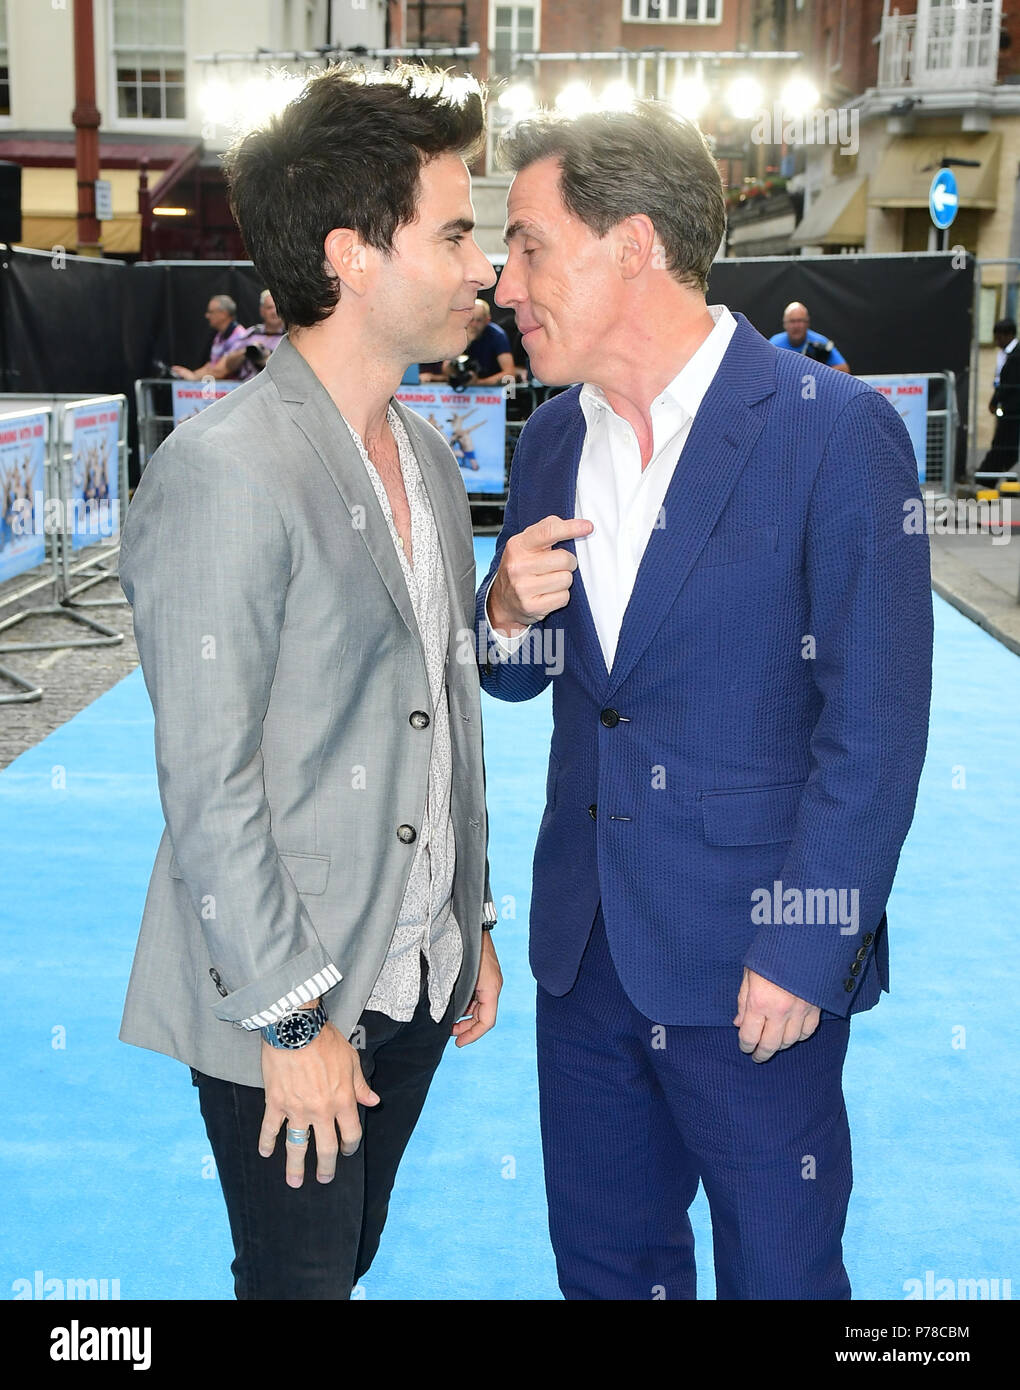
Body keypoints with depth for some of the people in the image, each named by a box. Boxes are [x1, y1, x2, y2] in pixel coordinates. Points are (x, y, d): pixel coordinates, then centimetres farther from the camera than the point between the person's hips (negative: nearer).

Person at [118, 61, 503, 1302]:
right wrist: (290, 1016, -16)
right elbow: (208, 782, -20)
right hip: (291, 998, -7)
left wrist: (472, 924, 15)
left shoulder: (427, 456, 7)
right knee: (300, 1275, 11)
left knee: (351, 1256, 21)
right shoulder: (224, 473, -20)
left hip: (417, 978, 7)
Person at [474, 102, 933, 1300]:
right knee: (603, 1257, 20)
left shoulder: (834, 431, -15)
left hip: (754, 964, -5)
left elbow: (875, 721, -15)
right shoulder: (551, 438, 6)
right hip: (586, 944, 6)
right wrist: (507, 614, -10)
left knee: (777, 1268, 13)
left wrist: (803, 952, -15)